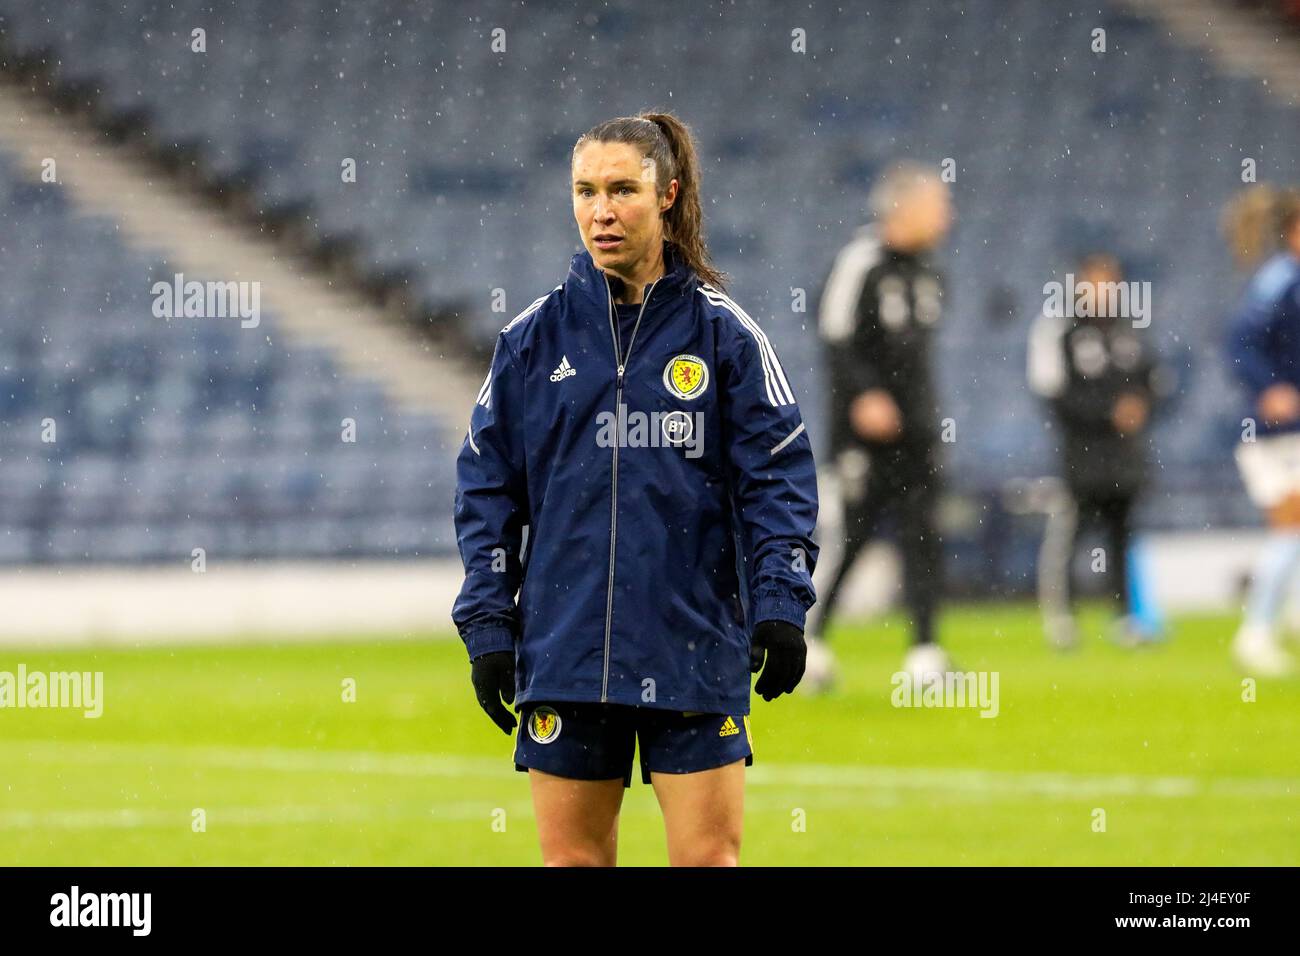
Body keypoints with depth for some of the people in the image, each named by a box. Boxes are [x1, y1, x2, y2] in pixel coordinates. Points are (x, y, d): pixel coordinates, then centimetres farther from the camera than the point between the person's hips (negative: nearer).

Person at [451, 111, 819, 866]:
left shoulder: (722, 330, 1)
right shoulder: (535, 336, 6)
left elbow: (778, 474, 1)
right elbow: (488, 486, 9)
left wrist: (780, 606, -8)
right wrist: (487, 625, 3)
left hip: (695, 652, -2)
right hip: (565, 652, 2)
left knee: (709, 857, -4)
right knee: (573, 858, 4)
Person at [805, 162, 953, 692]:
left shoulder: (925, 273, 12)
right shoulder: (862, 264, -13)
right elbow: (837, 340, -17)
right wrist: (865, 395, -26)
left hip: (914, 429, 7)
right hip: (865, 428, -7)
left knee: (922, 535, -2)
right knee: (848, 533, -1)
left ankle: (924, 651, -4)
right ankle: (809, 640, 16)